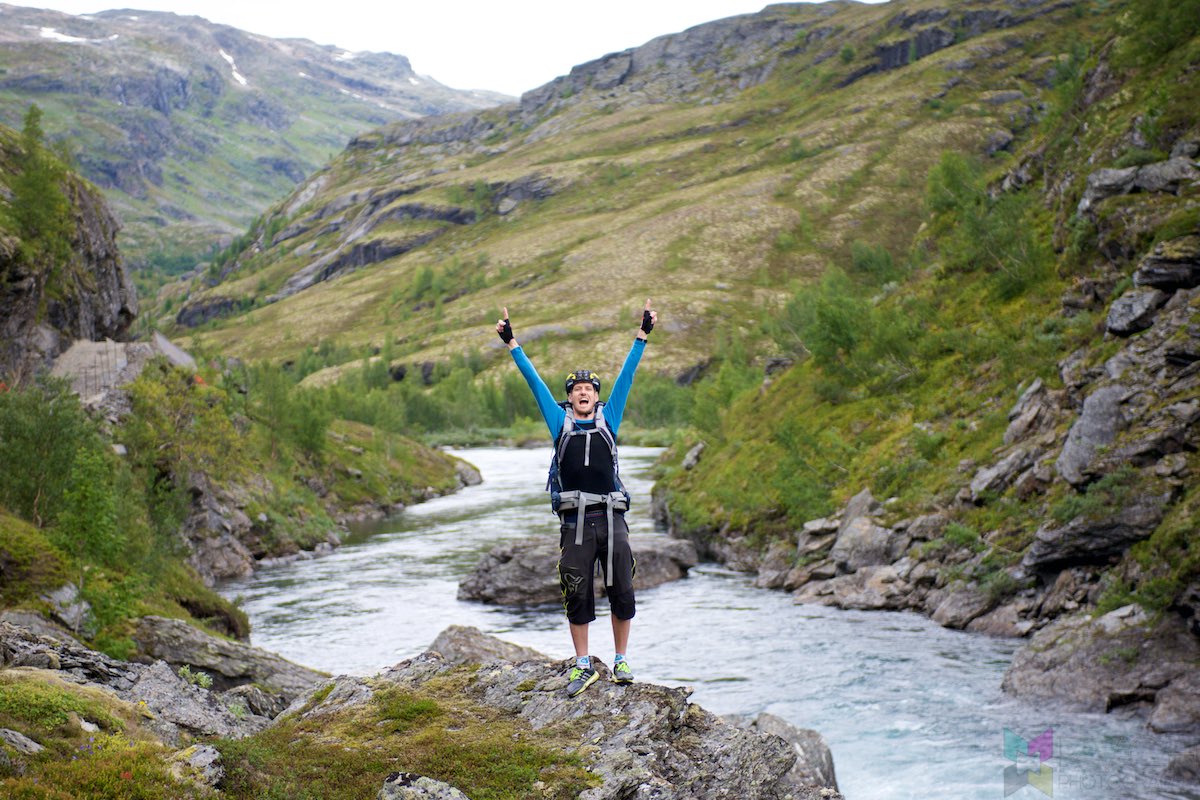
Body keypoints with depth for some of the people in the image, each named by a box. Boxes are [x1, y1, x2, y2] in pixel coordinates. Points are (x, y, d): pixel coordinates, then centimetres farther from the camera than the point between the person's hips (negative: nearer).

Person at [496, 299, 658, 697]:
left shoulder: (609, 418, 13)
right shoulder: (560, 422, 12)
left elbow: (626, 376, 11)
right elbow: (535, 381, 12)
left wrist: (642, 334, 10)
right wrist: (512, 343, 12)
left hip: (611, 518, 0)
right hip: (576, 522, 0)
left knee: (622, 591, 1)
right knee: (577, 595, 2)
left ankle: (621, 661, 14)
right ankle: (584, 666, 12)